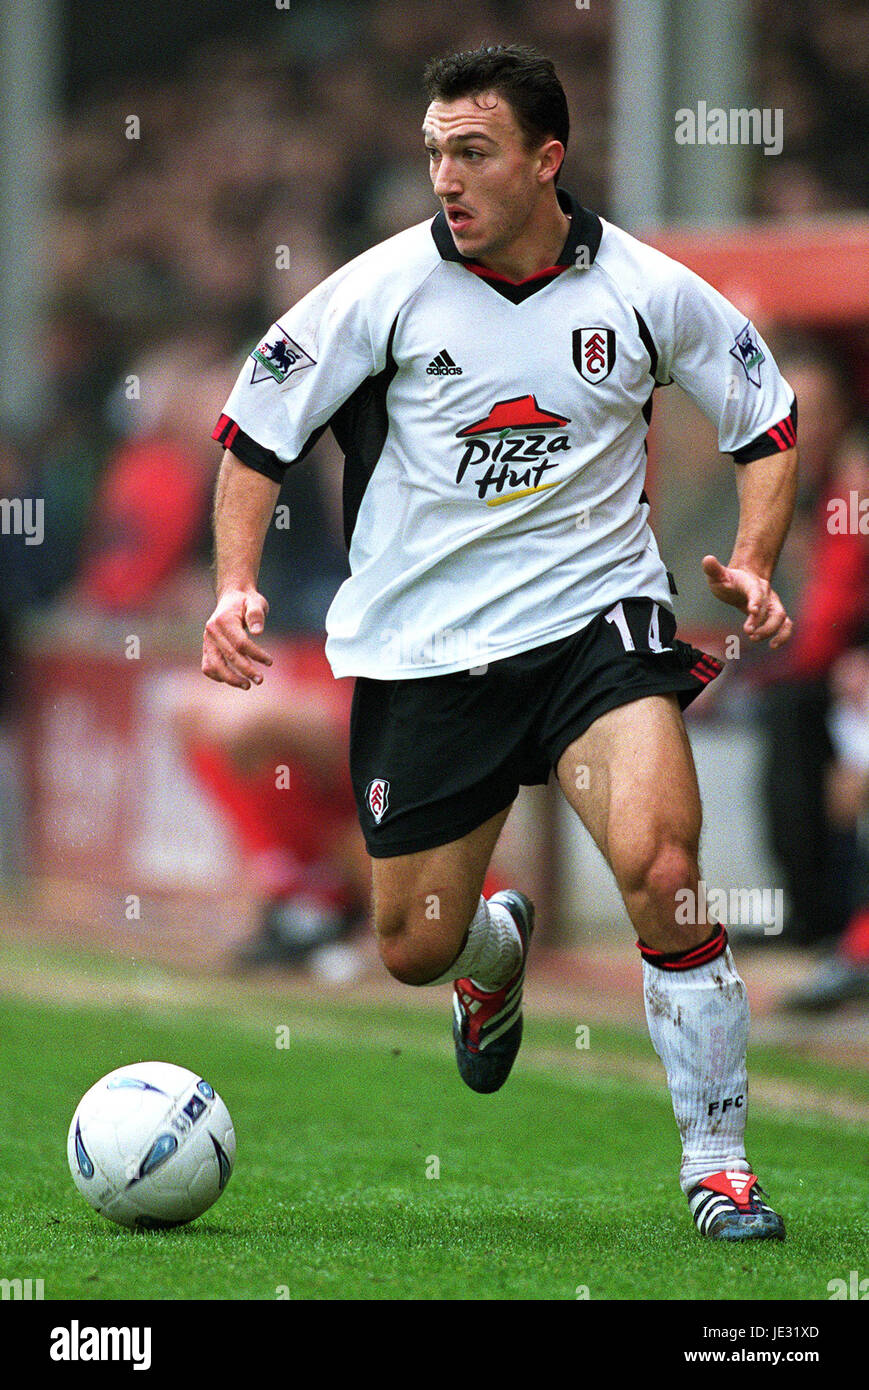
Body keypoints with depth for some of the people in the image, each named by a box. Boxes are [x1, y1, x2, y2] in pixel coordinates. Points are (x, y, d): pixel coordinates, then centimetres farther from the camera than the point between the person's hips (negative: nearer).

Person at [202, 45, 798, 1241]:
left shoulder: (647, 291, -4)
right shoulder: (386, 288, -8)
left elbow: (771, 418, 12)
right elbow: (254, 433, 2)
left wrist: (752, 564, -3)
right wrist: (236, 586, -11)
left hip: (595, 617, -1)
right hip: (423, 648, 1)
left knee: (661, 869, -24)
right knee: (415, 950, 6)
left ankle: (718, 1164, -11)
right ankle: (499, 947, 46)